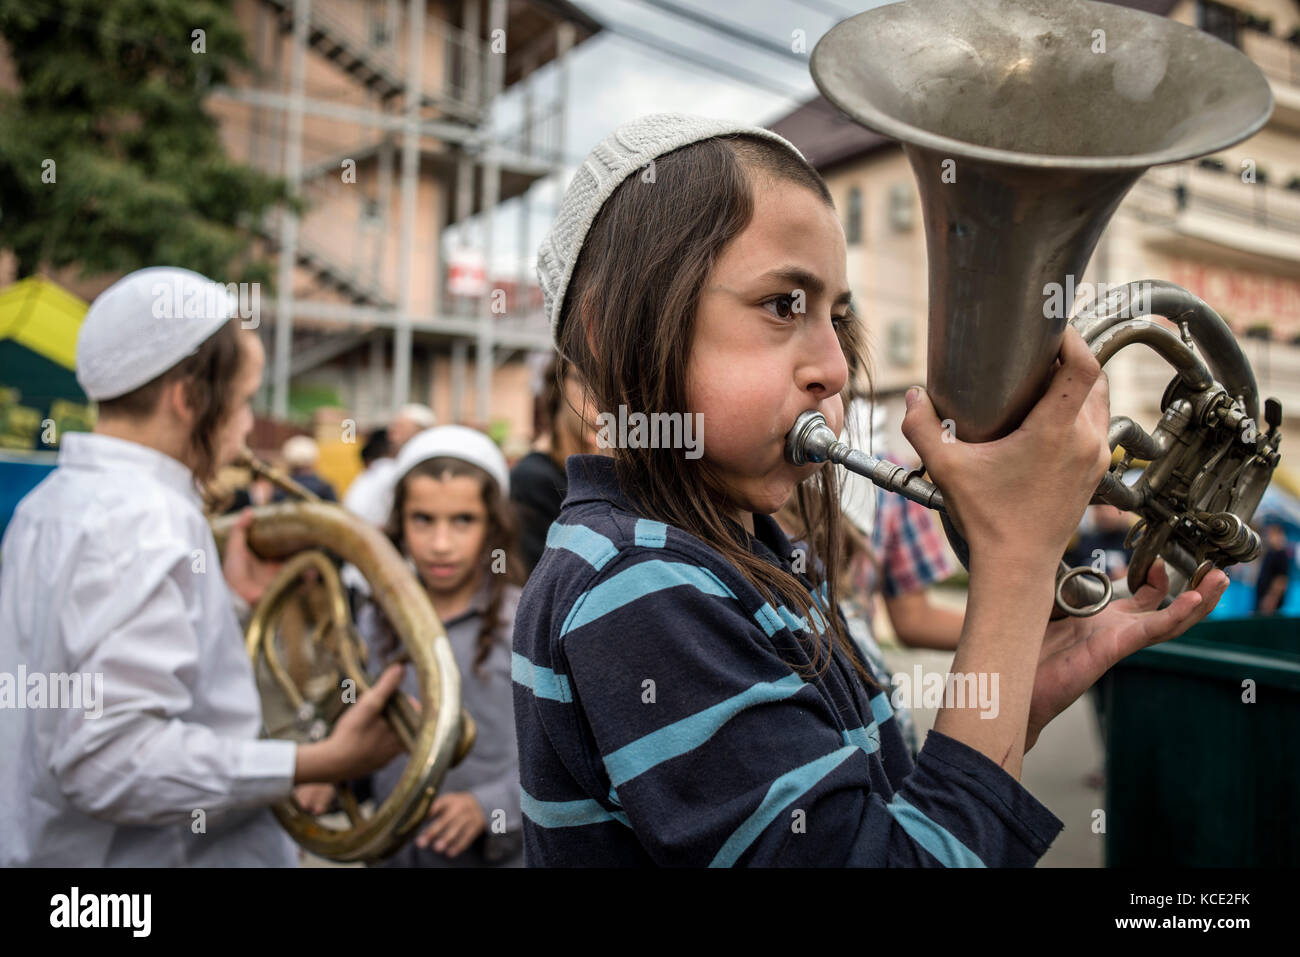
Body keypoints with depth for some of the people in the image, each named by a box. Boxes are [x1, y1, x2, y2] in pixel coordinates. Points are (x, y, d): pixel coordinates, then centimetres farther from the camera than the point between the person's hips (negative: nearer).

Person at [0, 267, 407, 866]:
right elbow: (106, 757, -31)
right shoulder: (144, 519, -24)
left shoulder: (55, 501, 8)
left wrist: (227, 597, 11)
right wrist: (318, 765, -32)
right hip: (138, 853, -9)